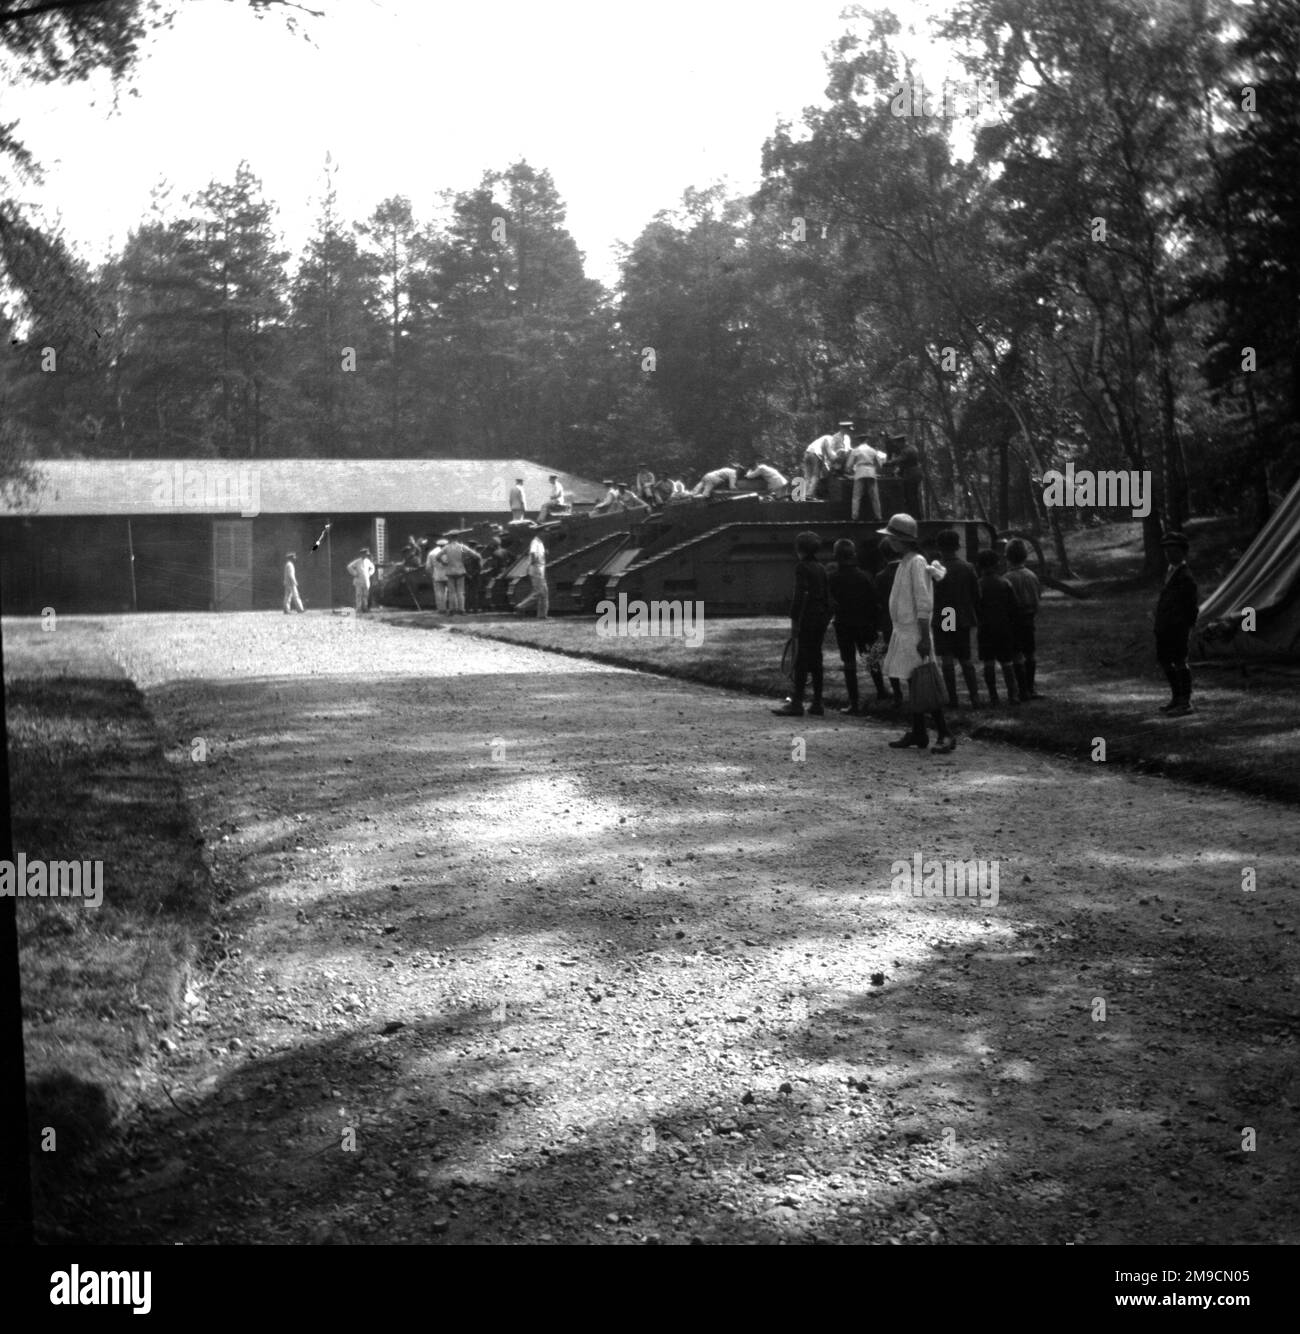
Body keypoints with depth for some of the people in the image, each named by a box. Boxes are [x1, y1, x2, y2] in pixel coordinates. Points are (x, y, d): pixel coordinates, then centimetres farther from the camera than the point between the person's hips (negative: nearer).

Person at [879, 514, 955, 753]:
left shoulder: (916, 563, -15)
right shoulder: (904, 563, 13)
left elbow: (924, 603, -19)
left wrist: (924, 638, -22)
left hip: (914, 632, -9)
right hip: (903, 632, 9)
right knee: (913, 684, 12)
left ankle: (945, 735, -8)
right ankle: (918, 734, 18)